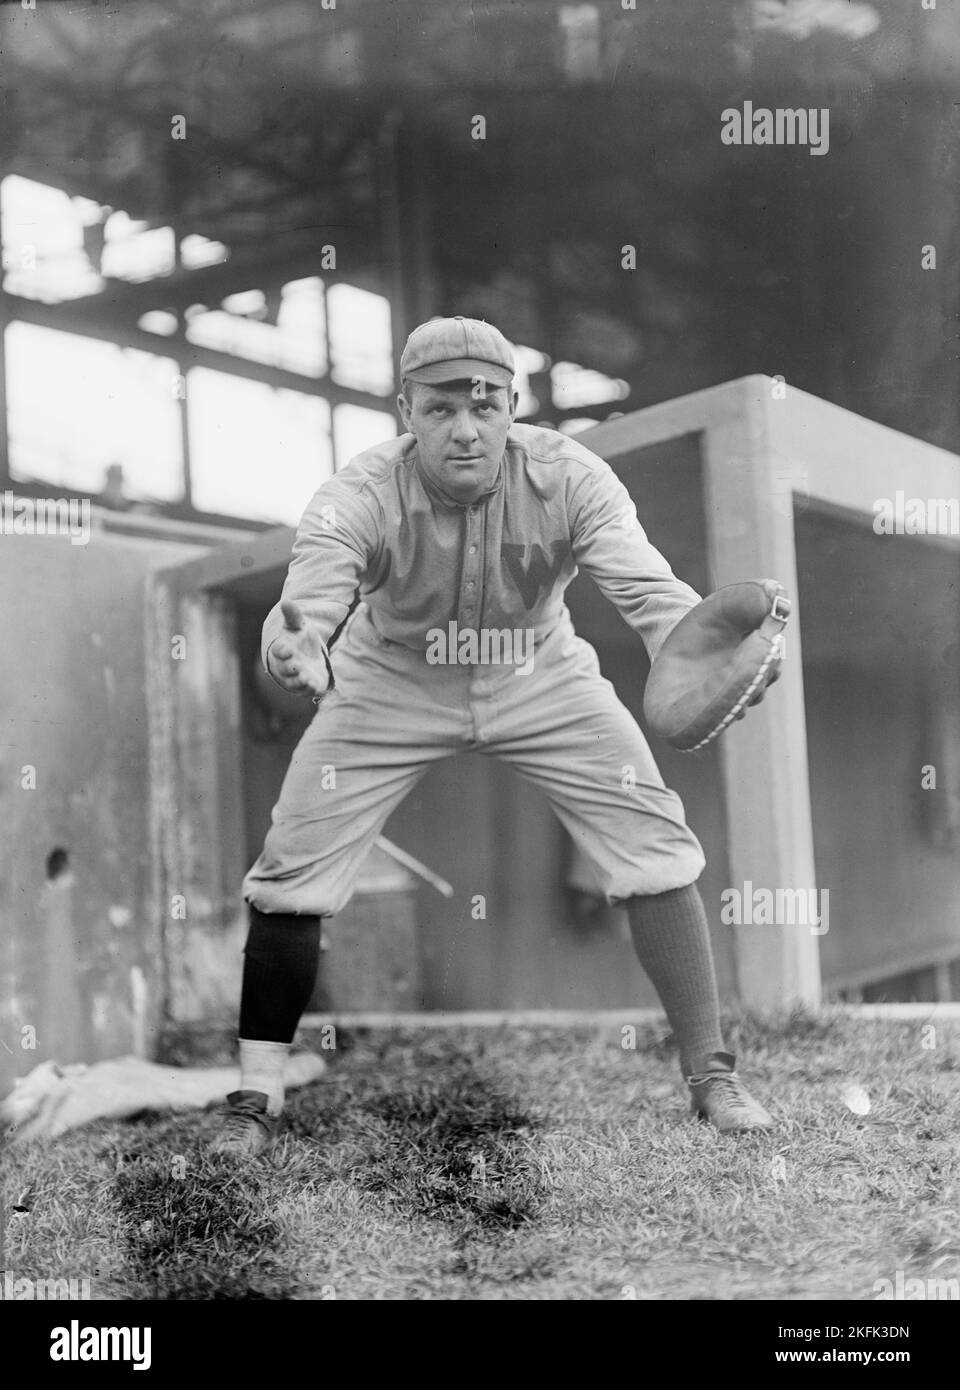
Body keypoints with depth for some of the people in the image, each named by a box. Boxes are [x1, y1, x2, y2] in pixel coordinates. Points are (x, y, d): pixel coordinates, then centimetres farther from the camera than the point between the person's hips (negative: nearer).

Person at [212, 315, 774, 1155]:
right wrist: (294, 653, -67)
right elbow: (307, 599, -43)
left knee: (659, 851, -8)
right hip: (389, 687, 0)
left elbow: (648, 588, -37)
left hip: (542, 683, 1)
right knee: (292, 869, -8)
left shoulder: (568, 477, -26)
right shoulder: (361, 497, -28)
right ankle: (257, 1098, 11)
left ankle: (711, 1075, 10)